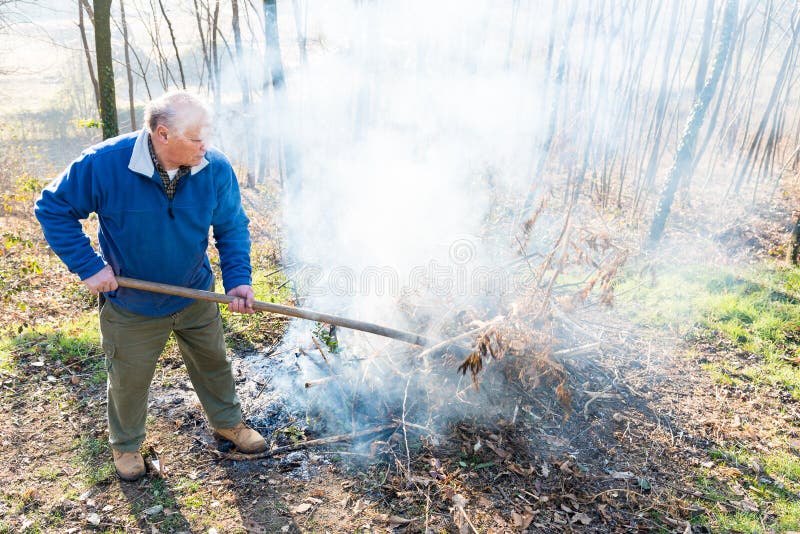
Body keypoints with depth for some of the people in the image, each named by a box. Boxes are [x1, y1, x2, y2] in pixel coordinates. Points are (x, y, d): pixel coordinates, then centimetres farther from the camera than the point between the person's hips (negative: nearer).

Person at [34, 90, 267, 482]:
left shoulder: (215, 169, -18)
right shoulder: (104, 164, -25)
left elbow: (232, 227, -6)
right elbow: (53, 208, -12)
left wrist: (238, 279, -19)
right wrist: (88, 266, -18)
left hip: (196, 297, 3)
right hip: (131, 305, -2)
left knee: (213, 363, 20)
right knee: (129, 379, 18)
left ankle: (227, 422, 48)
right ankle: (126, 444, 47)